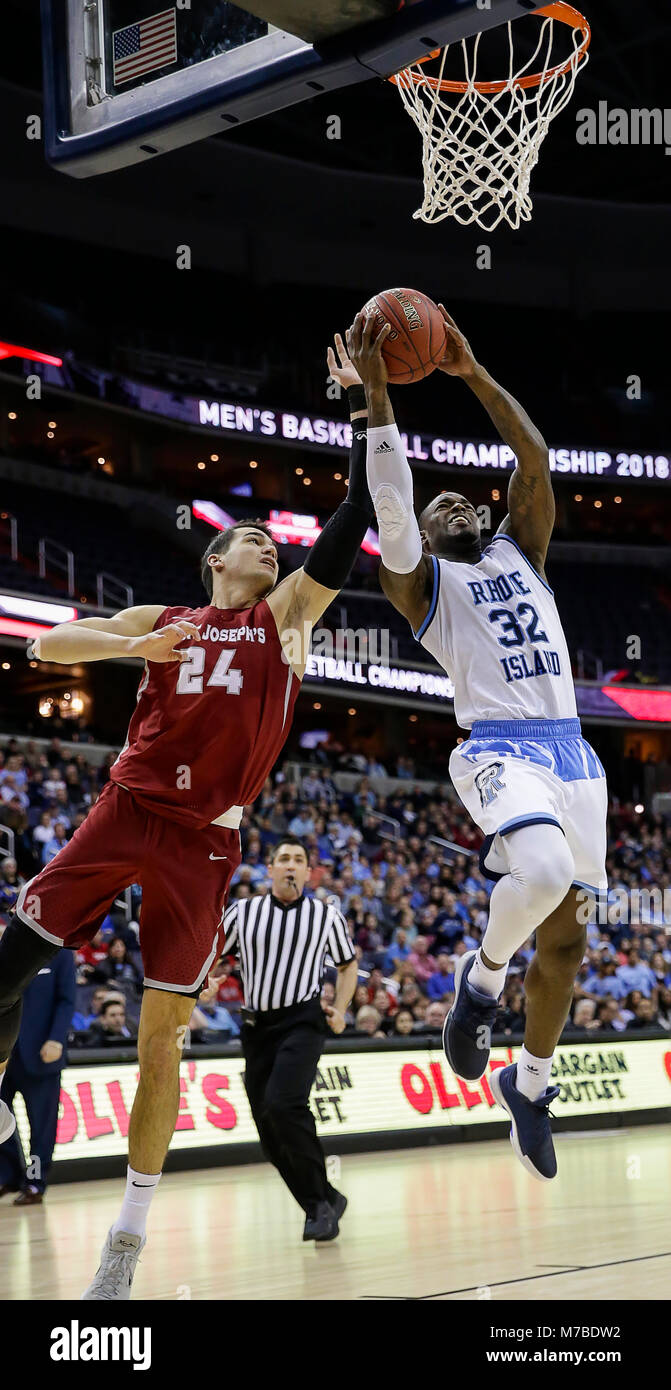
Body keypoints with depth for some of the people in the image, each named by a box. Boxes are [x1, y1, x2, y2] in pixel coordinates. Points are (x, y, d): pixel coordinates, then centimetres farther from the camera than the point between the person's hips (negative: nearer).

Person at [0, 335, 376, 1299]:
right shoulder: (162, 620, 14)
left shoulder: (287, 615, 13)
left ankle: (128, 1239, 9)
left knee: (161, 1034, 1)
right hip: (126, 812, 1)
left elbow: (358, 515, 6)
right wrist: (133, 645, -11)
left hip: (205, 841, -1)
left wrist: (364, 406, 4)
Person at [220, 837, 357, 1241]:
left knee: (283, 1104, -25)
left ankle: (319, 1203, -14)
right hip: (257, 1026, 4)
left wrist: (340, 1010, 2)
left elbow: (348, 964, 17)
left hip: (303, 1021, -4)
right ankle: (326, 1200, 18)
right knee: (270, 1132, 2)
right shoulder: (243, 912, 7)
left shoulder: (327, 915, 5)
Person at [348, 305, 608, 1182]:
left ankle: (528, 1081, 26)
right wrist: (377, 391, -10)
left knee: (566, 937, 6)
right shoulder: (422, 580, 10)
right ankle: (483, 978, -5)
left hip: (572, 752, 5)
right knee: (543, 870, -35)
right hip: (500, 749, -5)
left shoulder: (520, 553, 23)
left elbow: (535, 462, 13)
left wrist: (474, 374, 8)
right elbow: (391, 502, -6)